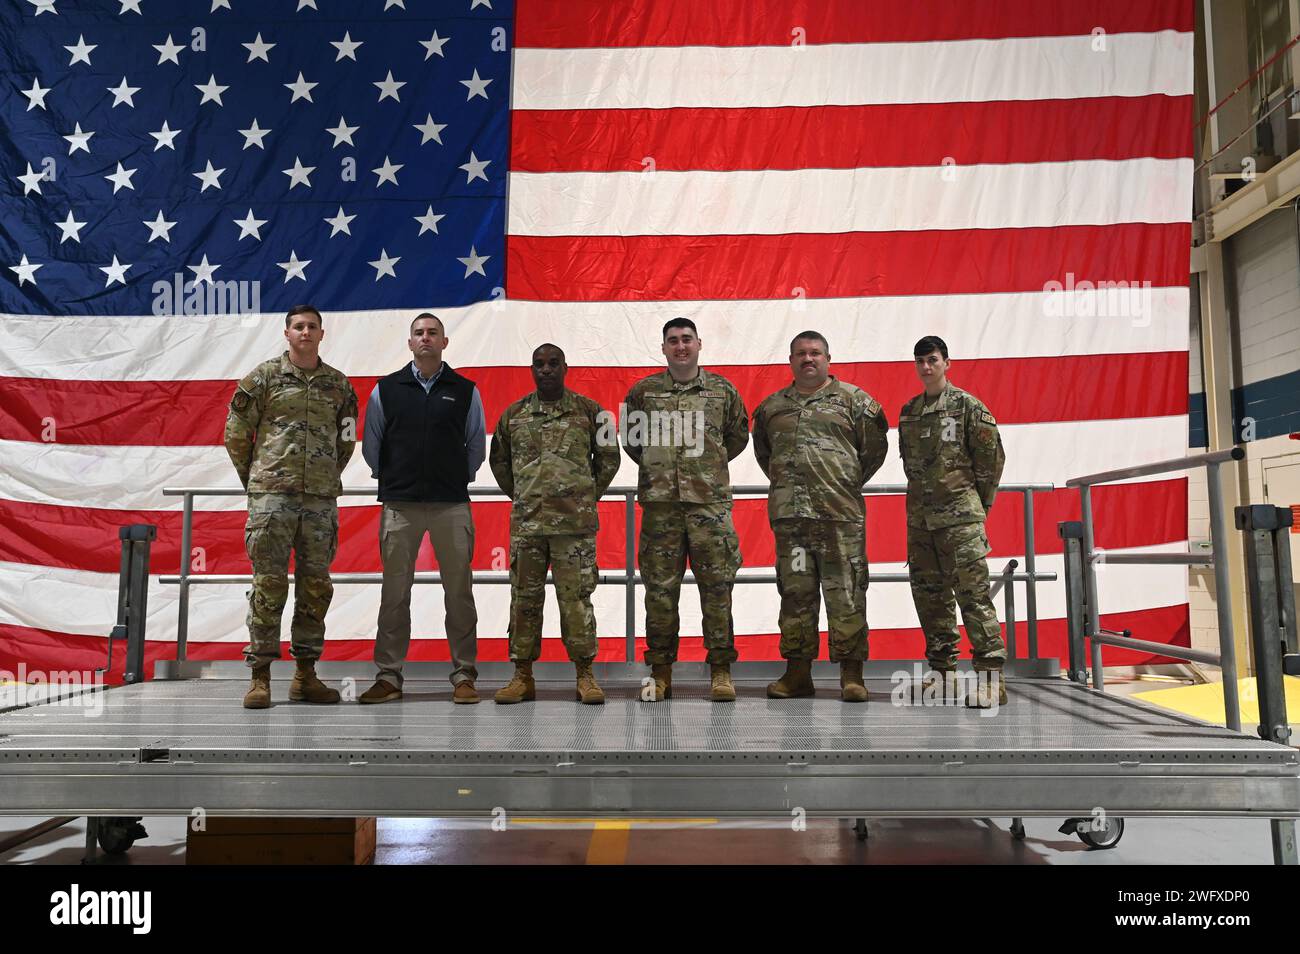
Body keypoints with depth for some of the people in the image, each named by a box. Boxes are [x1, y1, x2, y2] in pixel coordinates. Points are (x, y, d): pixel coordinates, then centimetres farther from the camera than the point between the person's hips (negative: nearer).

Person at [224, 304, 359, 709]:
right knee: (269, 583, -4)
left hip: (321, 498, 3)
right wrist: (256, 481, 9)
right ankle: (260, 676, 4)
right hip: (272, 495, -3)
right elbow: (236, 434, 7)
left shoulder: (339, 385, 13)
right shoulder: (264, 376, 4)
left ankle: (305, 674, 15)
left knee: (316, 585, 5)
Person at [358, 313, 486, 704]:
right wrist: (390, 481, 13)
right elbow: (371, 445, 15)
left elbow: (476, 446, 14)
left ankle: (463, 675, 8)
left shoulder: (465, 391, 8)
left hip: (452, 506, 0)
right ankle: (388, 676, 12)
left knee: (459, 591, 1)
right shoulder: (385, 390, 9)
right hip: (399, 505, 1)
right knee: (394, 593, 3)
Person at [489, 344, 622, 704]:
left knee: (576, 597, -1)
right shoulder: (514, 414, 9)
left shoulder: (588, 411, 4)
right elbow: (498, 459, 22)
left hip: (575, 522, -2)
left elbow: (609, 456, 13)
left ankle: (585, 676, 8)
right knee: (524, 597, 6)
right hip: (526, 522, 3)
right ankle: (523, 677, 15)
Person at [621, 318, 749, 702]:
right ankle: (661, 672, 13)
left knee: (716, 585, 0)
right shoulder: (643, 391, 8)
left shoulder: (723, 390, 8)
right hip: (660, 501, 1)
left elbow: (738, 435, 20)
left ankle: (720, 670, 9)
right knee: (660, 587, 3)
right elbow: (630, 438, 19)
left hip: (710, 500, 0)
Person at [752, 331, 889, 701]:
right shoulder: (772, 406, 16)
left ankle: (851, 674, 4)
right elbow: (762, 450, 28)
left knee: (846, 594, -3)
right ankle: (797, 673, 15)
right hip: (788, 515, 4)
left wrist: (850, 484, 8)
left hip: (840, 515, -3)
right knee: (795, 593, 7)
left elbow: (875, 446, 9)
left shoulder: (852, 399, 6)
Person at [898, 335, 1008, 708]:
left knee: (973, 591, -9)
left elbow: (993, 455, -1)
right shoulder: (908, 412, 15)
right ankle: (944, 671, 17)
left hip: (960, 515, -6)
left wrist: (979, 501, 2)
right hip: (920, 517, 6)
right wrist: (924, 496, 14)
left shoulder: (966, 405, -1)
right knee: (929, 594, 8)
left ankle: (990, 675, -6)